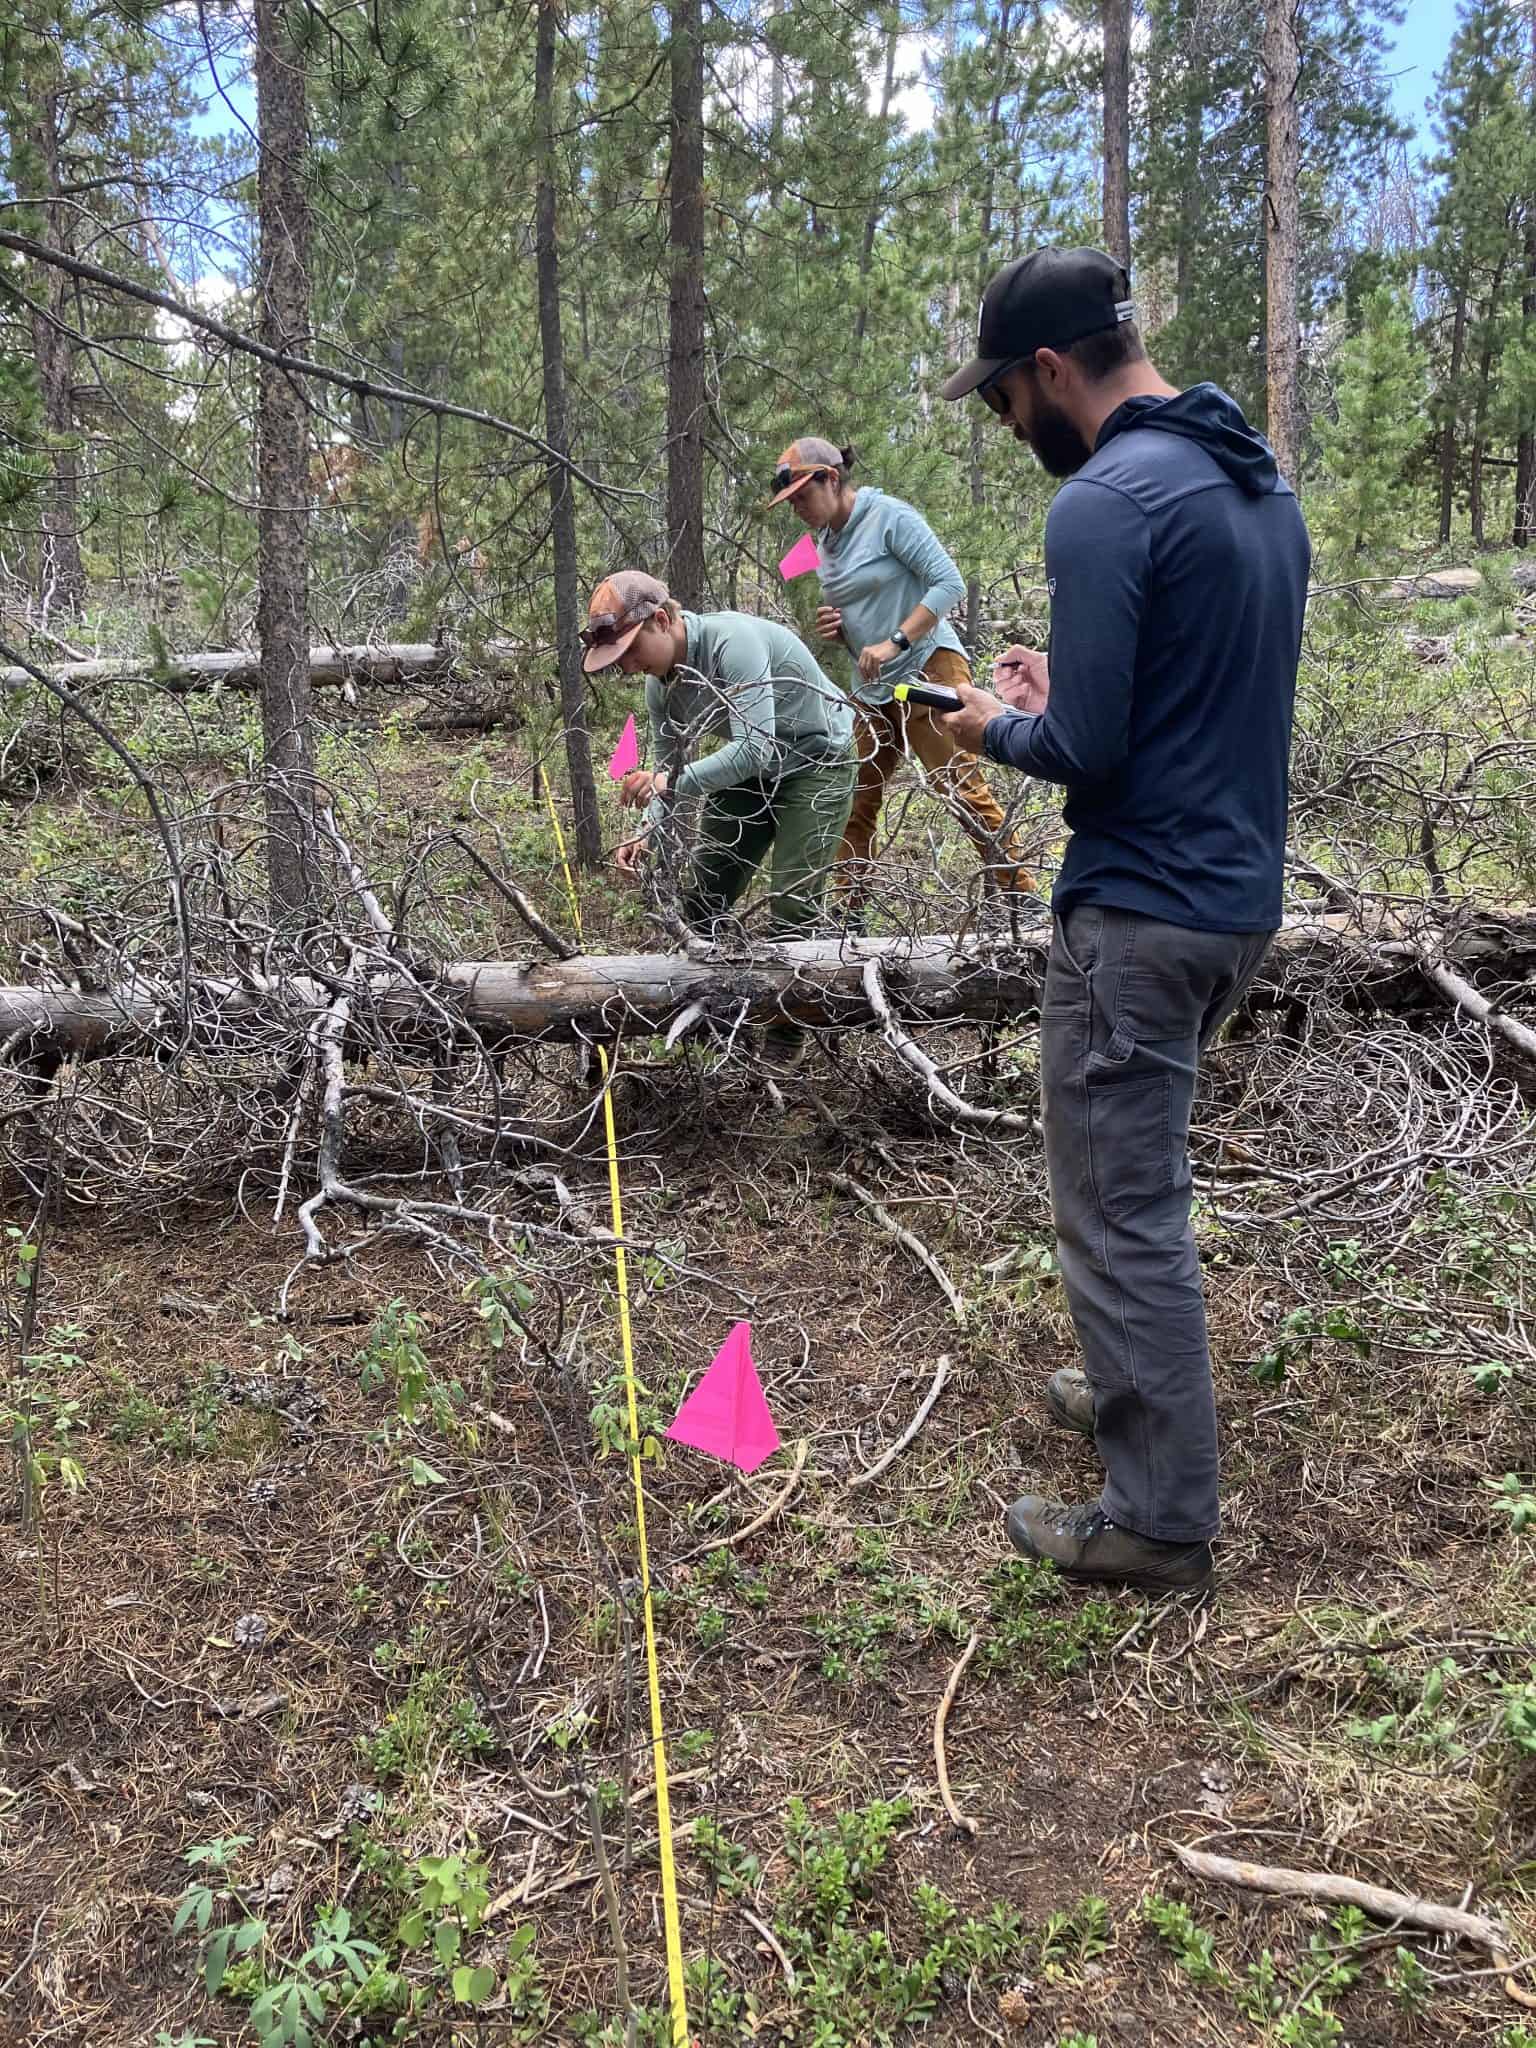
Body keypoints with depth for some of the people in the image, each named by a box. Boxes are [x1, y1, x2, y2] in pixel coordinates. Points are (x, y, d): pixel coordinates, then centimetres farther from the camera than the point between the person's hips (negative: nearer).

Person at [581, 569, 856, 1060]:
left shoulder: (733, 643, -33)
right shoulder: (660, 685, -7)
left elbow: (755, 749, -40)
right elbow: (668, 772, 1)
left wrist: (671, 781, -44)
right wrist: (646, 834, -17)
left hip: (816, 761, -8)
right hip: (749, 765, 8)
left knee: (792, 910, -12)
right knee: (700, 901, 3)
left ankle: (782, 1048, 1)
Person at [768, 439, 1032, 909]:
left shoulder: (889, 517, -9)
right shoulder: (826, 541, 14)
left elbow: (949, 583, -16)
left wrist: (895, 642, -24)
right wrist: (834, 631, 2)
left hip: (928, 671, -8)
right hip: (872, 690, 8)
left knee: (964, 790, -15)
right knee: (853, 804, 6)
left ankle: (1025, 899, -12)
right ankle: (849, 913, 14)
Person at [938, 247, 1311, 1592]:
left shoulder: (1106, 501, -18)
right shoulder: (1265, 484, 11)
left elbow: (1085, 750, -20)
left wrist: (996, 730, 0)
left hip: (1141, 914, -9)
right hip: (1243, 895, 10)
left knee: (1121, 1211, 1)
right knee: (1142, 1177, 24)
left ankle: (1160, 1518, 13)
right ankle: (1141, 1393, 41)